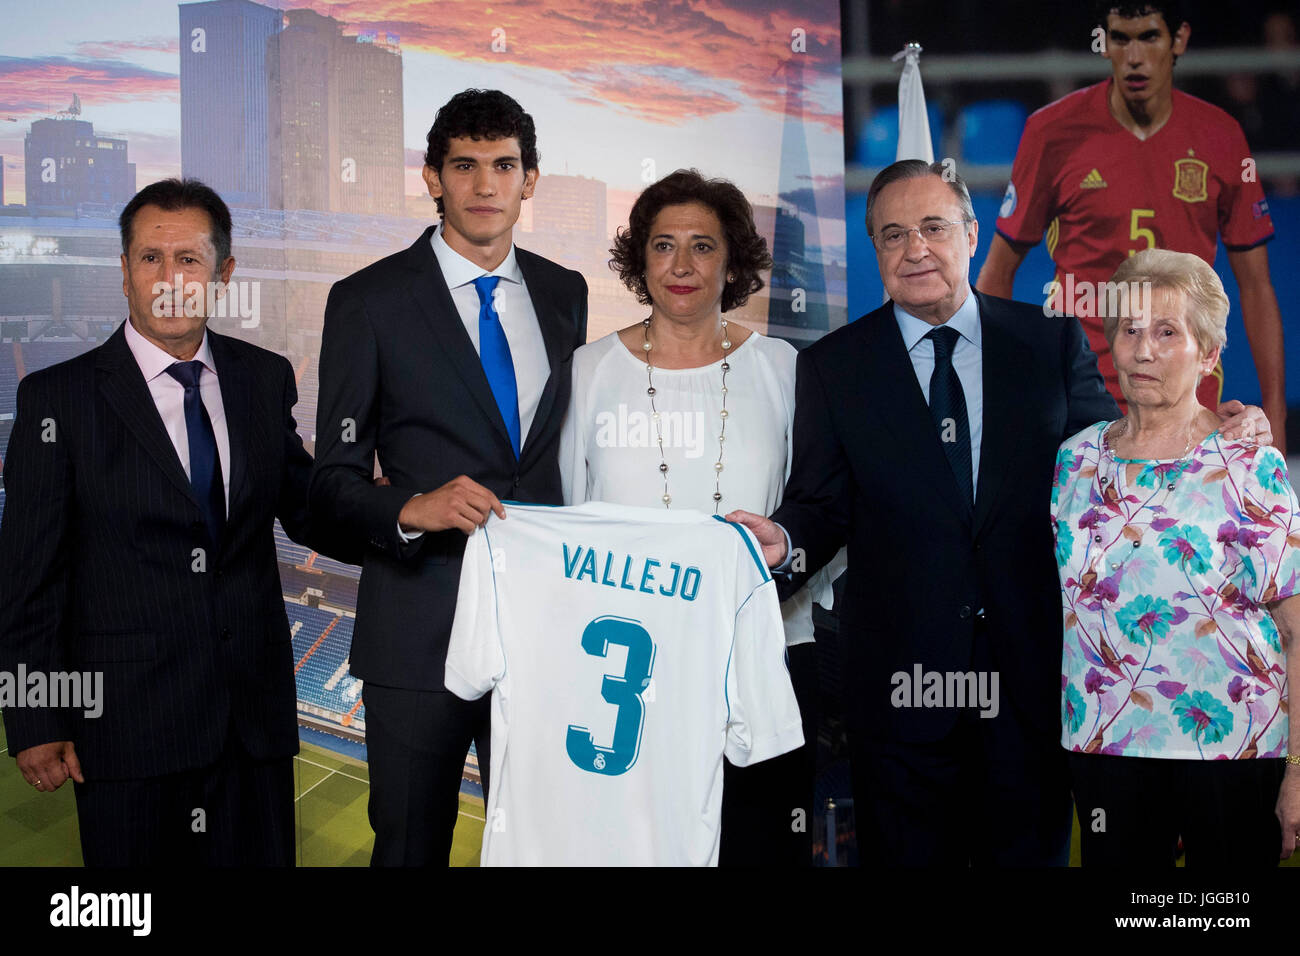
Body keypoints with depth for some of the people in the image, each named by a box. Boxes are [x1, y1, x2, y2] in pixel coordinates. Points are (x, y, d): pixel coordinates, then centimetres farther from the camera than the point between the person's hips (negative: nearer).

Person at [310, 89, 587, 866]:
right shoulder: (369, 301, -3)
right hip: (419, 630, -3)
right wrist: (414, 509, -23)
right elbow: (336, 480, -4)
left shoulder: (564, 294, 10)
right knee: (412, 847, 8)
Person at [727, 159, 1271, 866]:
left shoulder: (1054, 343, 6)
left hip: (1031, 668, 1)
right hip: (900, 669, 0)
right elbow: (824, 501, 5)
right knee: (907, 855, 8)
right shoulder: (832, 366, 6)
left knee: (1031, 850, 9)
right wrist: (788, 539, -17)